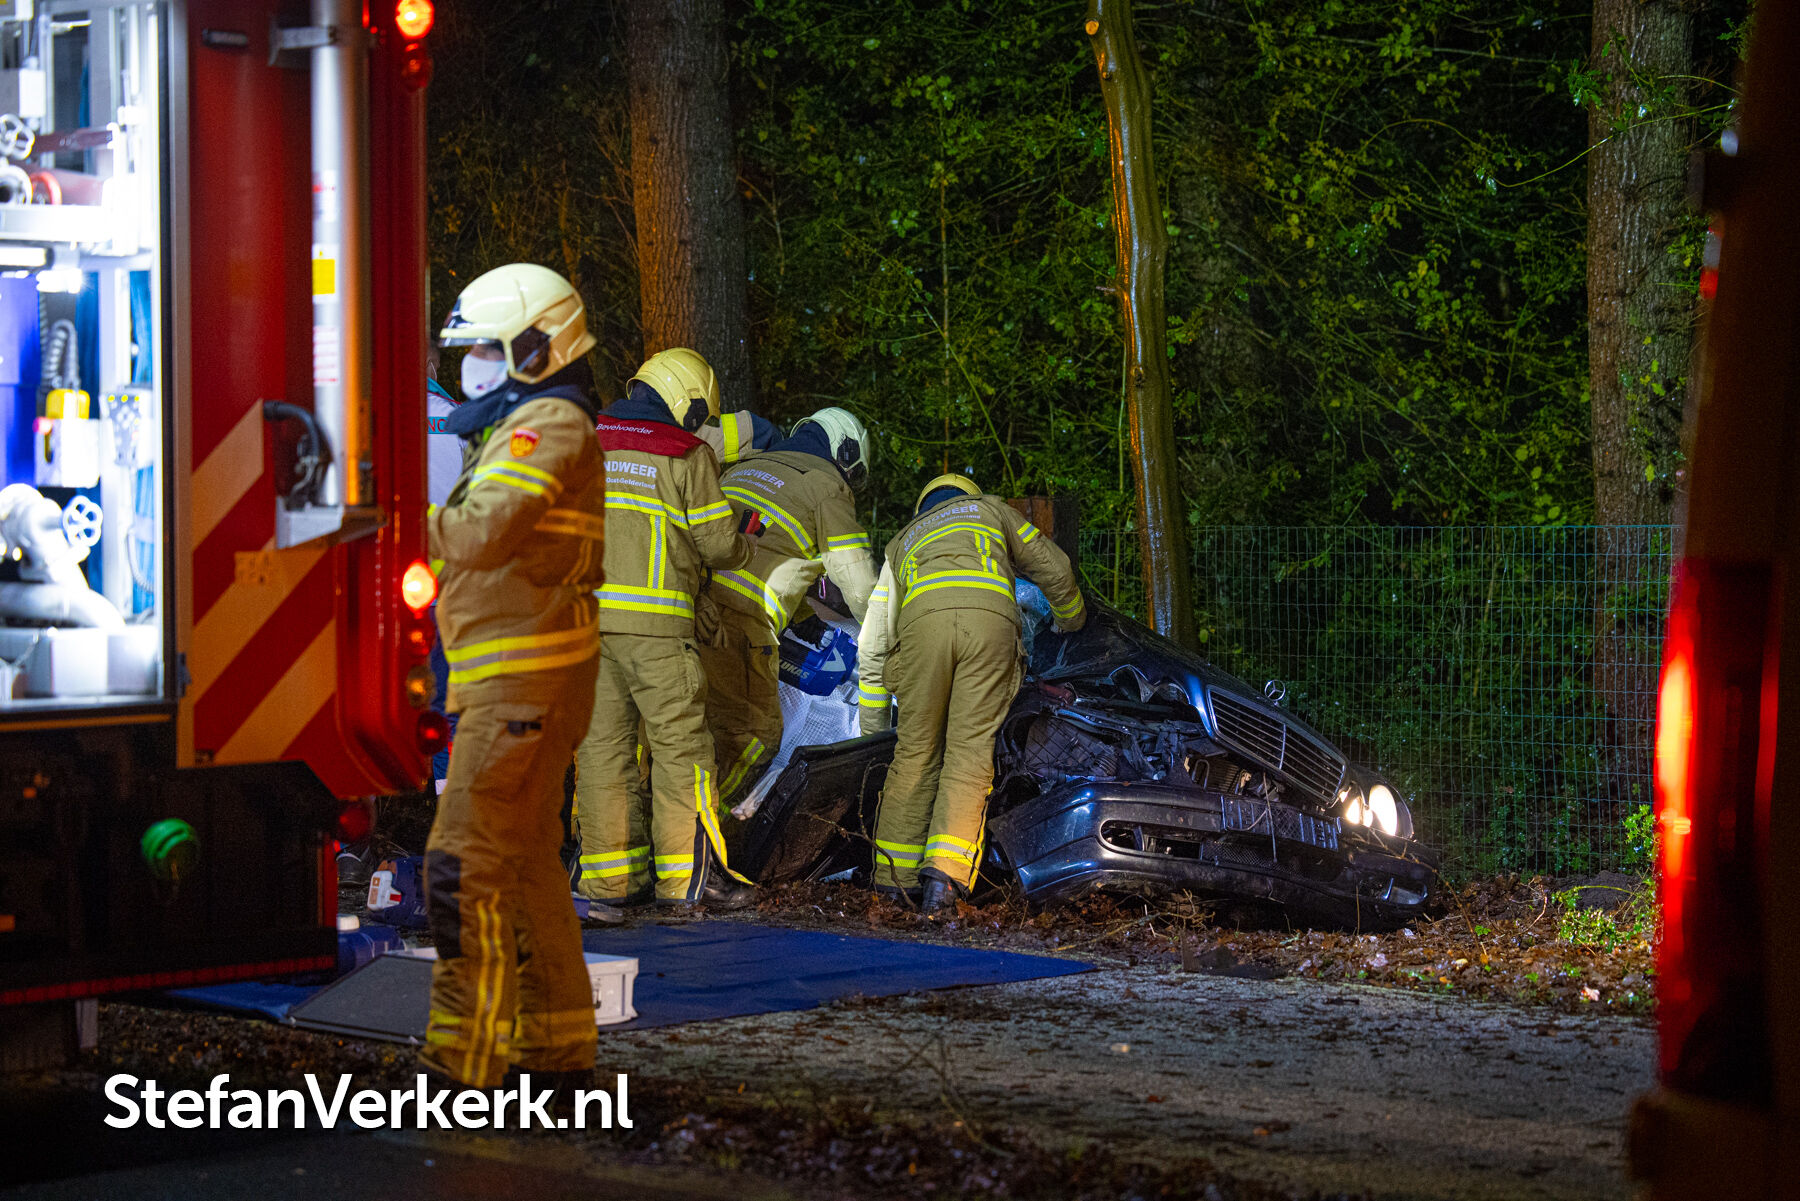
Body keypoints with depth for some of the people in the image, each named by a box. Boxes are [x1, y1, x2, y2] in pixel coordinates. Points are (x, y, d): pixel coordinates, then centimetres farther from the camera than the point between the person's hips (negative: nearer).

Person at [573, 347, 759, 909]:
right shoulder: (687, 455, -1)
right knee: (679, 742, 0)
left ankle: (608, 873, 8)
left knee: (600, 743, 7)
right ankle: (689, 873, -1)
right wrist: (751, 545, 19)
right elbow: (717, 544, 0)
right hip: (653, 621, -5)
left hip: (584, 613, 5)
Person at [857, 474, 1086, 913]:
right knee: (970, 750, -2)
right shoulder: (990, 509, 40)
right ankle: (945, 869, -15)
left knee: (916, 750, 10)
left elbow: (871, 644, 34)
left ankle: (893, 875, 9)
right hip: (992, 617, -1)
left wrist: (872, 729, 38)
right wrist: (1071, 622, 61)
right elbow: (1053, 569, 41)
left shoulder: (901, 542, 39)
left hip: (923, 618, 1)